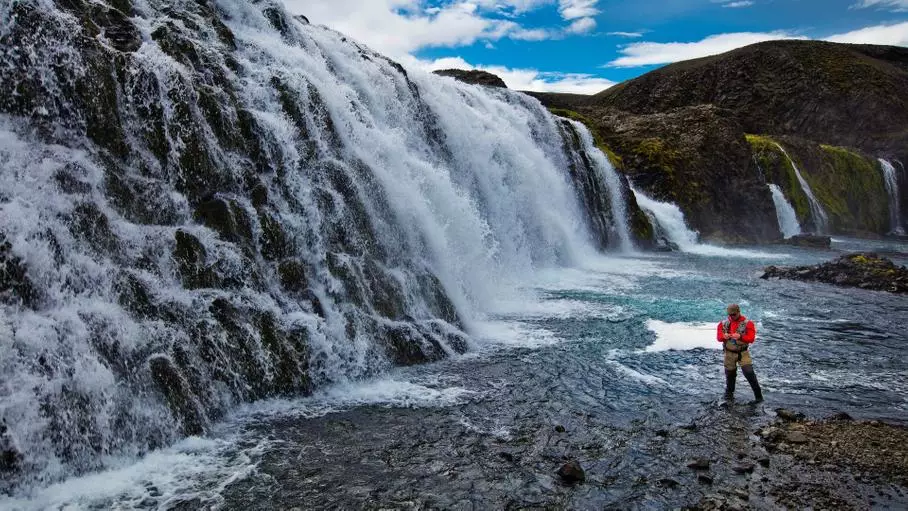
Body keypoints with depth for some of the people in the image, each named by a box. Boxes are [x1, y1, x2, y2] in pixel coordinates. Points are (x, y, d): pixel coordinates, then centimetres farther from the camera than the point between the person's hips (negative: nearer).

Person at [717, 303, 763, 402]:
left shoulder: (747, 323, -7)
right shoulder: (724, 323, 1)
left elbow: (751, 338, -15)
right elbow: (718, 337, -2)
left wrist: (740, 337, -32)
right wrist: (724, 336, -25)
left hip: (743, 353, -3)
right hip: (729, 353, 3)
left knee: (749, 373, -13)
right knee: (730, 374, 12)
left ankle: (758, 395, -1)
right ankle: (729, 393, 32)